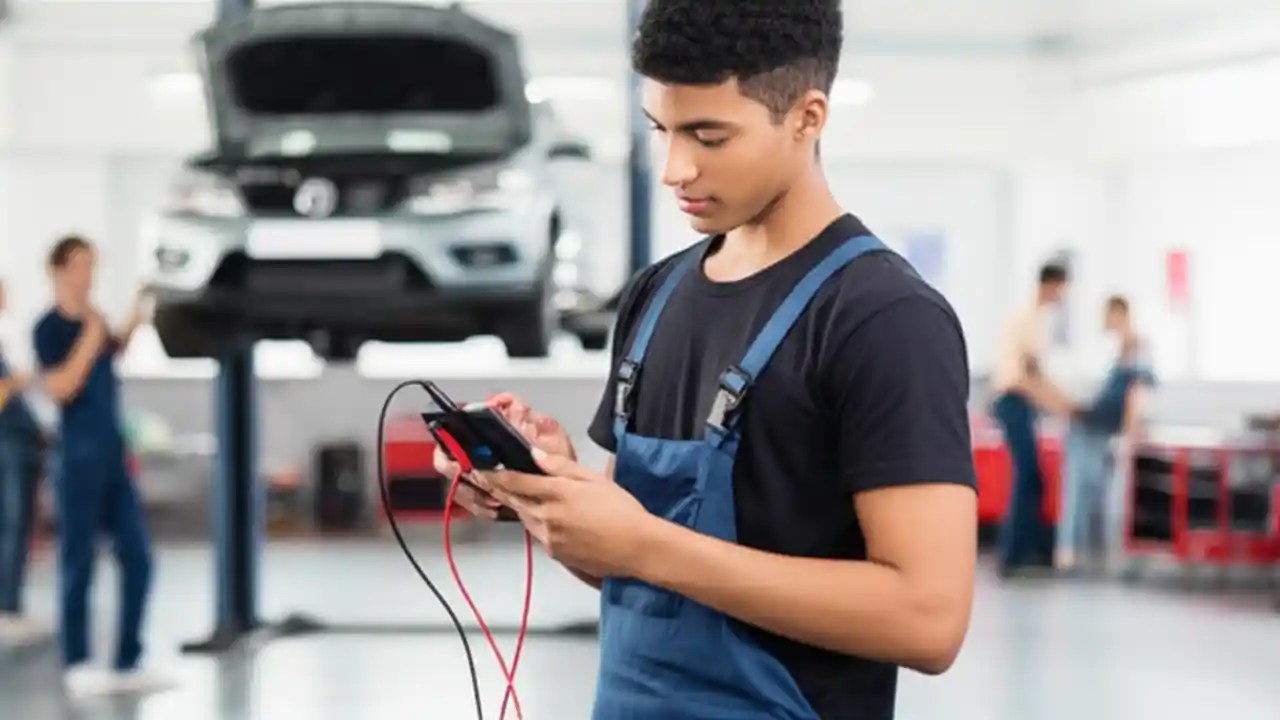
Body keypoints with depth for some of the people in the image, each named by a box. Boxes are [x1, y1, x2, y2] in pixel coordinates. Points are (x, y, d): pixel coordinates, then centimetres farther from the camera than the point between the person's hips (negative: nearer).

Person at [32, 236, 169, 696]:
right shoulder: (50, 328, -9)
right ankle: (78, 667, 7)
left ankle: (127, 665, 12)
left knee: (137, 558, 6)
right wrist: (90, 338, -18)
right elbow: (59, 388, -19)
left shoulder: (94, 319, 11)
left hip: (114, 455, 7)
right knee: (78, 562, -1)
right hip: (80, 456, -7)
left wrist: (133, 326, 15)